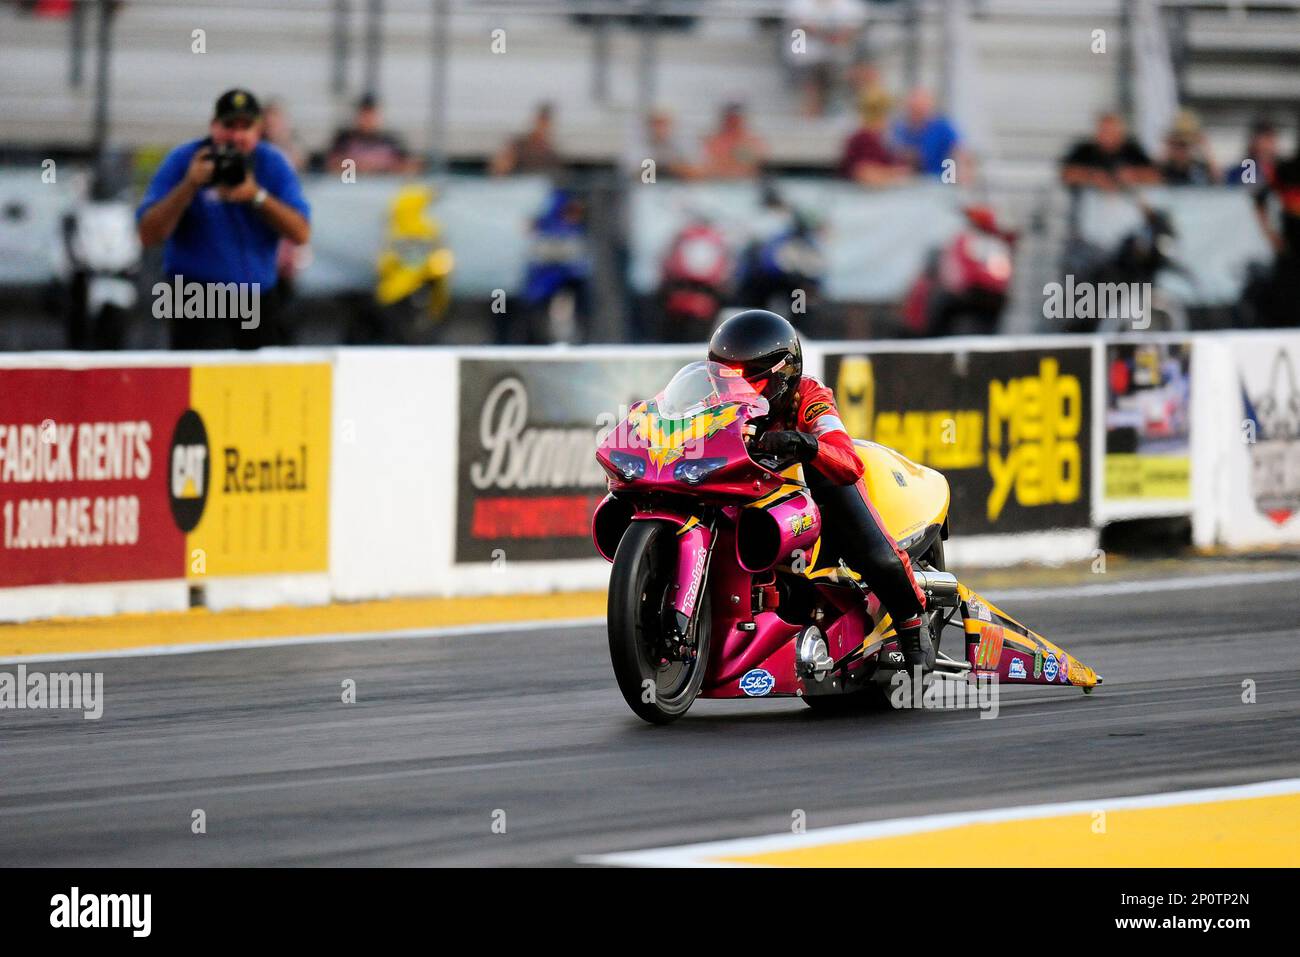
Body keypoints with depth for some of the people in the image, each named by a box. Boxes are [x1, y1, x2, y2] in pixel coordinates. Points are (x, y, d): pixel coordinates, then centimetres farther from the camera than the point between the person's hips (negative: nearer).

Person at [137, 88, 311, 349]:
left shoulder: (272, 164, 2)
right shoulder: (182, 161, -6)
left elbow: (301, 233, -7)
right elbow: (149, 234, -12)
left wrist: (257, 196, -20)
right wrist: (189, 185, -22)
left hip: (259, 298, 4)